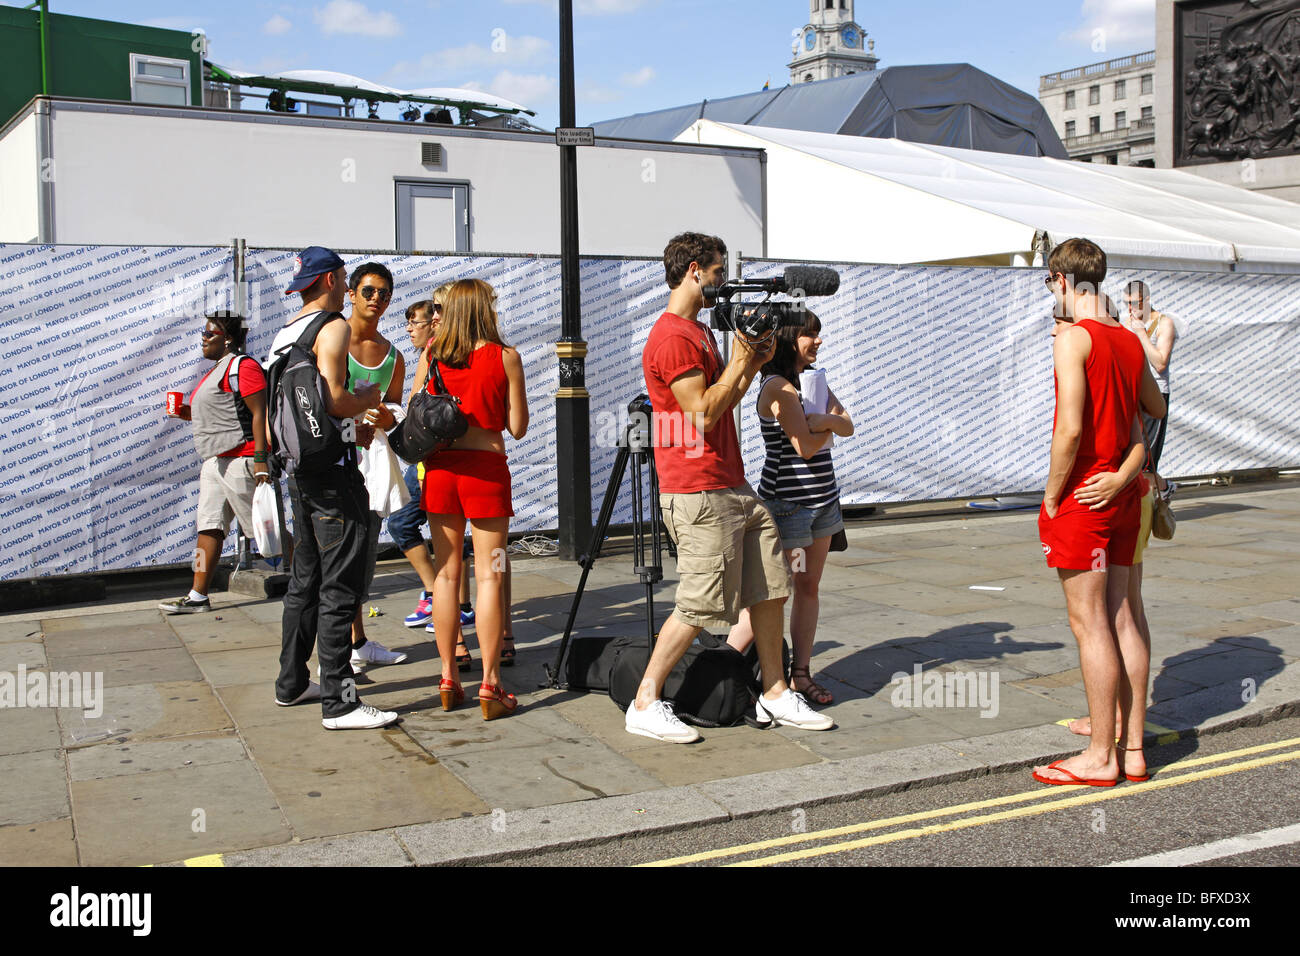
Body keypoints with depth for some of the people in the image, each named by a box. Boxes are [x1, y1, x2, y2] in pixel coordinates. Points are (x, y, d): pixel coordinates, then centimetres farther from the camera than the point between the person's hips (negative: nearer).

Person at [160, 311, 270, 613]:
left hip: (240, 460, -10)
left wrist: (260, 458, -24)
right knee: (209, 527, 5)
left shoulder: (242, 366, -10)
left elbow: (259, 413, -17)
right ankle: (198, 597, 5)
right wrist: (188, 413, 11)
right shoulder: (217, 369, 20)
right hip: (215, 461, 10)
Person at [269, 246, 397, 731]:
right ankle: (339, 701, -5)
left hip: (300, 468, 9)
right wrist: (368, 399, -2)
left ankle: (292, 682, 27)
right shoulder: (333, 327, -11)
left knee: (305, 580, 18)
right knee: (339, 586, -7)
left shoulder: (285, 334, 15)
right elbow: (334, 400, -22)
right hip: (333, 468, -9)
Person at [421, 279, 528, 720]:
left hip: (440, 467, 4)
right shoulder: (505, 357, -4)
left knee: (446, 573, 10)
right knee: (488, 576, -1)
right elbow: (517, 427, -1)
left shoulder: (433, 356, 4)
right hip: (486, 467, -4)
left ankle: (448, 680, 16)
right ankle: (490, 686, 0)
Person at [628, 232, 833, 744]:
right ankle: (645, 705, 6)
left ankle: (775, 694, 20)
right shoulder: (671, 337, -14)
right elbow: (703, 413, -19)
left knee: (771, 588, 10)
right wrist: (739, 362, -11)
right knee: (700, 606, -6)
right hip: (698, 494, -10)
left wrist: (753, 364, 10)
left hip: (733, 486, 10)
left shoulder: (701, 331, 19)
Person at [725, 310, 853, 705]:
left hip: (822, 499, 9)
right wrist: (830, 423, -2)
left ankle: (801, 673, 15)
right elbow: (806, 446, -19)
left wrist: (825, 419, -15)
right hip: (787, 502, -8)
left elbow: (847, 427, 5)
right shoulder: (778, 386, -16)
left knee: (809, 587, 9)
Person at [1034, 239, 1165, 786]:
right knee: (1120, 619, 11)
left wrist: (1051, 497, -12)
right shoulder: (1128, 339, 10)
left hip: (1081, 494, -8)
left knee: (1089, 624, -3)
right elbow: (1156, 409, 26)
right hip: (1122, 493, 8)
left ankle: (1100, 758, 3)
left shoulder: (1073, 337, -14)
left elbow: (1070, 428, -22)